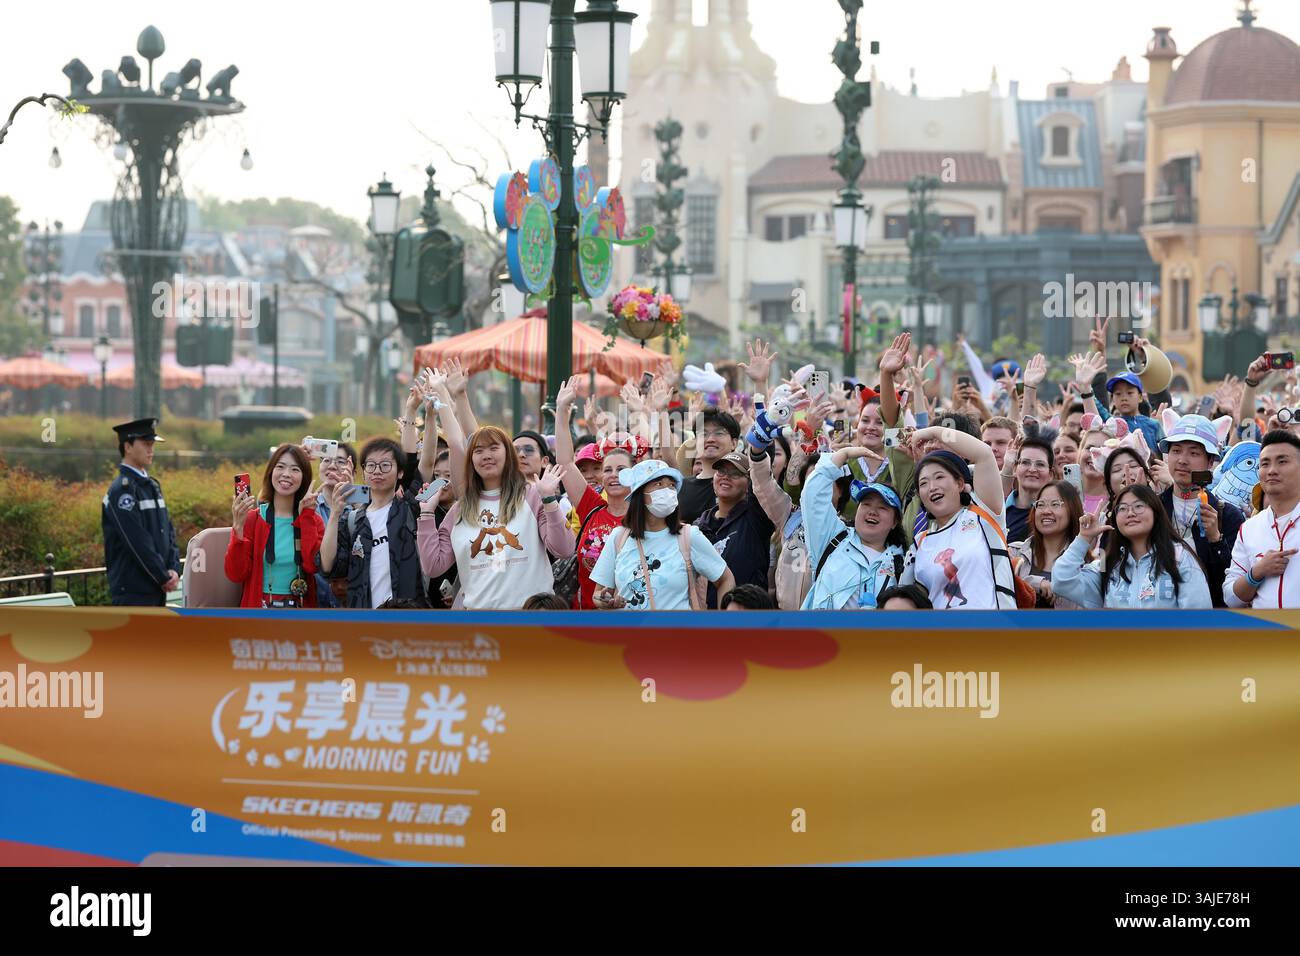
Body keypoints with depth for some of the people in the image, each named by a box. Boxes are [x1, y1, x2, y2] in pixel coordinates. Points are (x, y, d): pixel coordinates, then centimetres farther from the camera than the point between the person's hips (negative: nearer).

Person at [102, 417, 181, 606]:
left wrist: (173, 570, -1)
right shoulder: (121, 489, -13)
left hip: (156, 589, 9)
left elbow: (168, 532, 14)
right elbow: (138, 541, -18)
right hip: (132, 591, -9)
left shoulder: (152, 486, 14)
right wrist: (164, 577, -13)